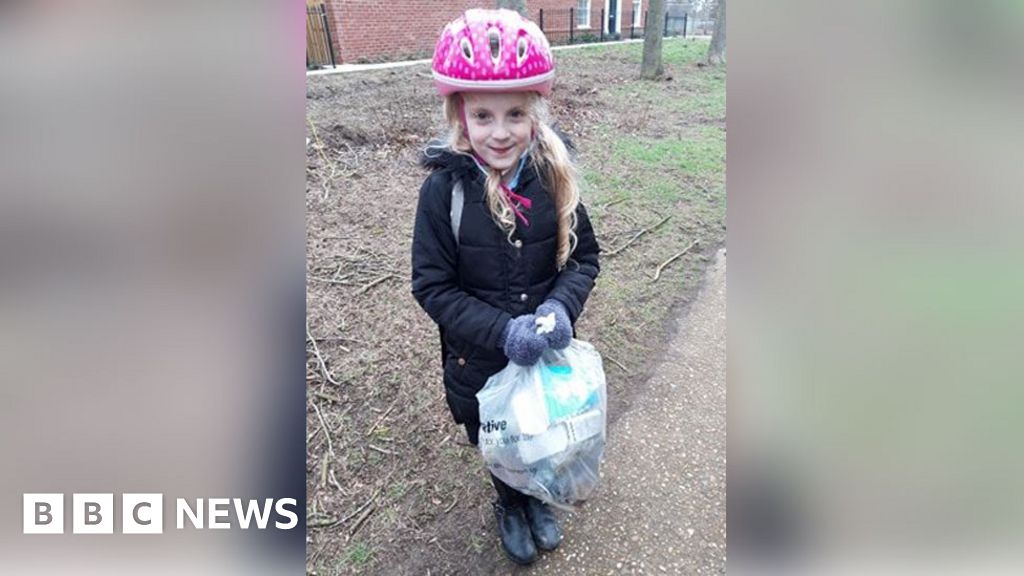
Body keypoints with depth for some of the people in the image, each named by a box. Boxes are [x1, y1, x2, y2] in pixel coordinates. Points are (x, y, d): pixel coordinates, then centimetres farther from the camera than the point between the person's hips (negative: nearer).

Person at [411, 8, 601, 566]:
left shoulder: (554, 177, -14)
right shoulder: (444, 189, -20)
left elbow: (584, 257, -5)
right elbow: (432, 286, -16)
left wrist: (560, 307, -25)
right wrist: (502, 331, -27)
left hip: (548, 352, 2)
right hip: (479, 360, -1)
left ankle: (536, 496, 60)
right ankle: (508, 503, 58)